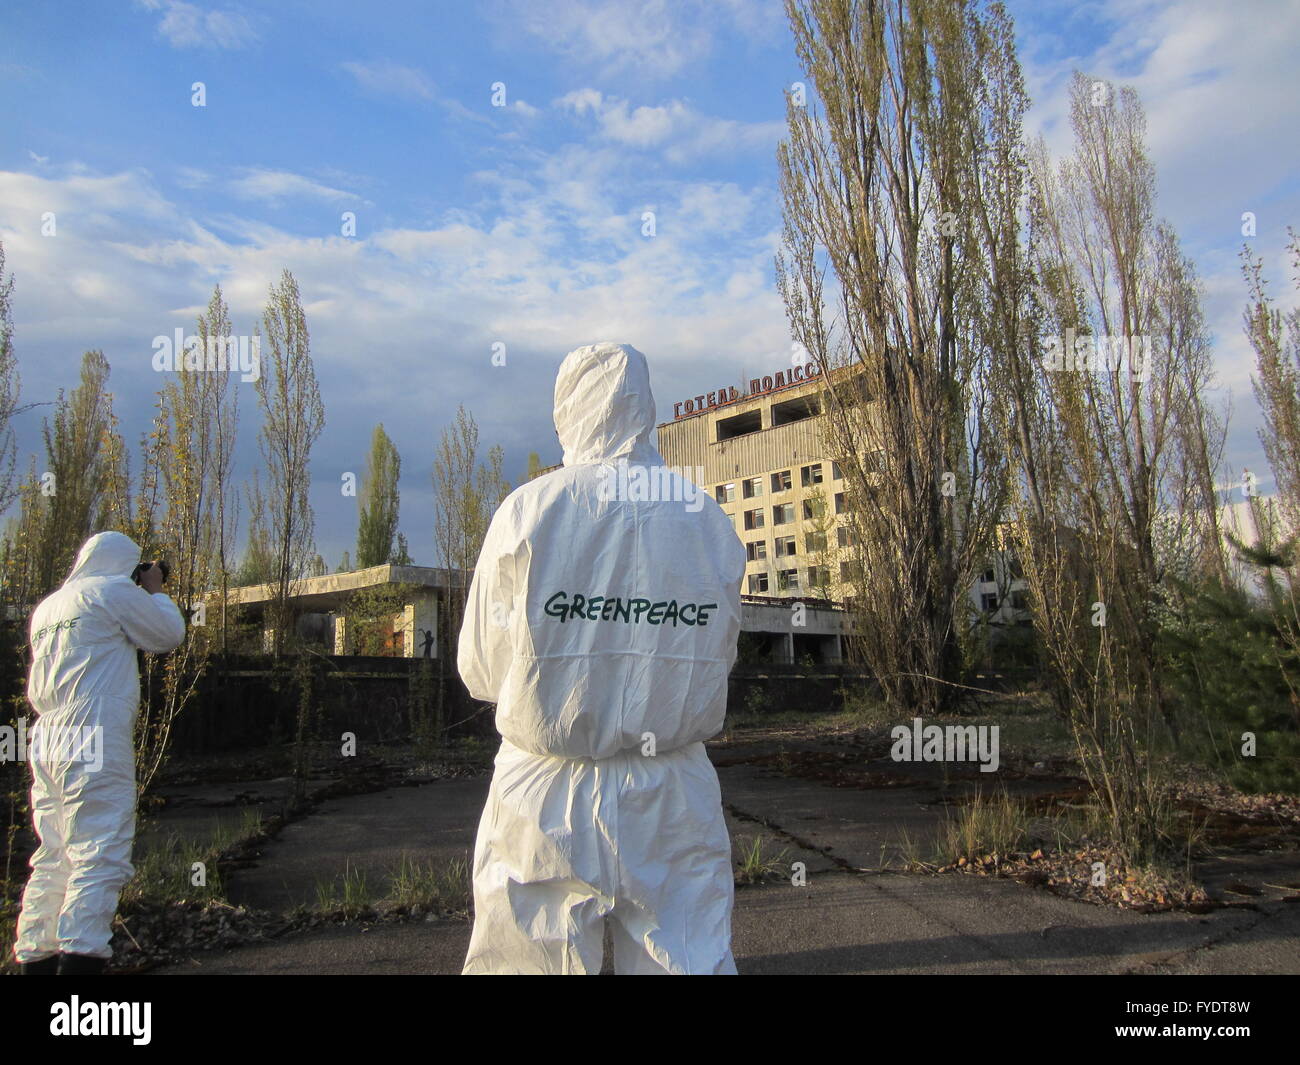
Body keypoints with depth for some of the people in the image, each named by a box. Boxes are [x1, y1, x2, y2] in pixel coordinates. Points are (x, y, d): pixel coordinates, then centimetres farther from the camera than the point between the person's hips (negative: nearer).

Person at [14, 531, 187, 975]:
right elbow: (169, 634, 4)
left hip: (46, 742, 8)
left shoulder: (47, 608, 19)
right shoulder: (115, 591, -4)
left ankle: (36, 958, 17)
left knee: (53, 859, 14)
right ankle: (80, 958, -15)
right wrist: (155, 591, 19)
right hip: (96, 744, -8)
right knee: (100, 858, -8)